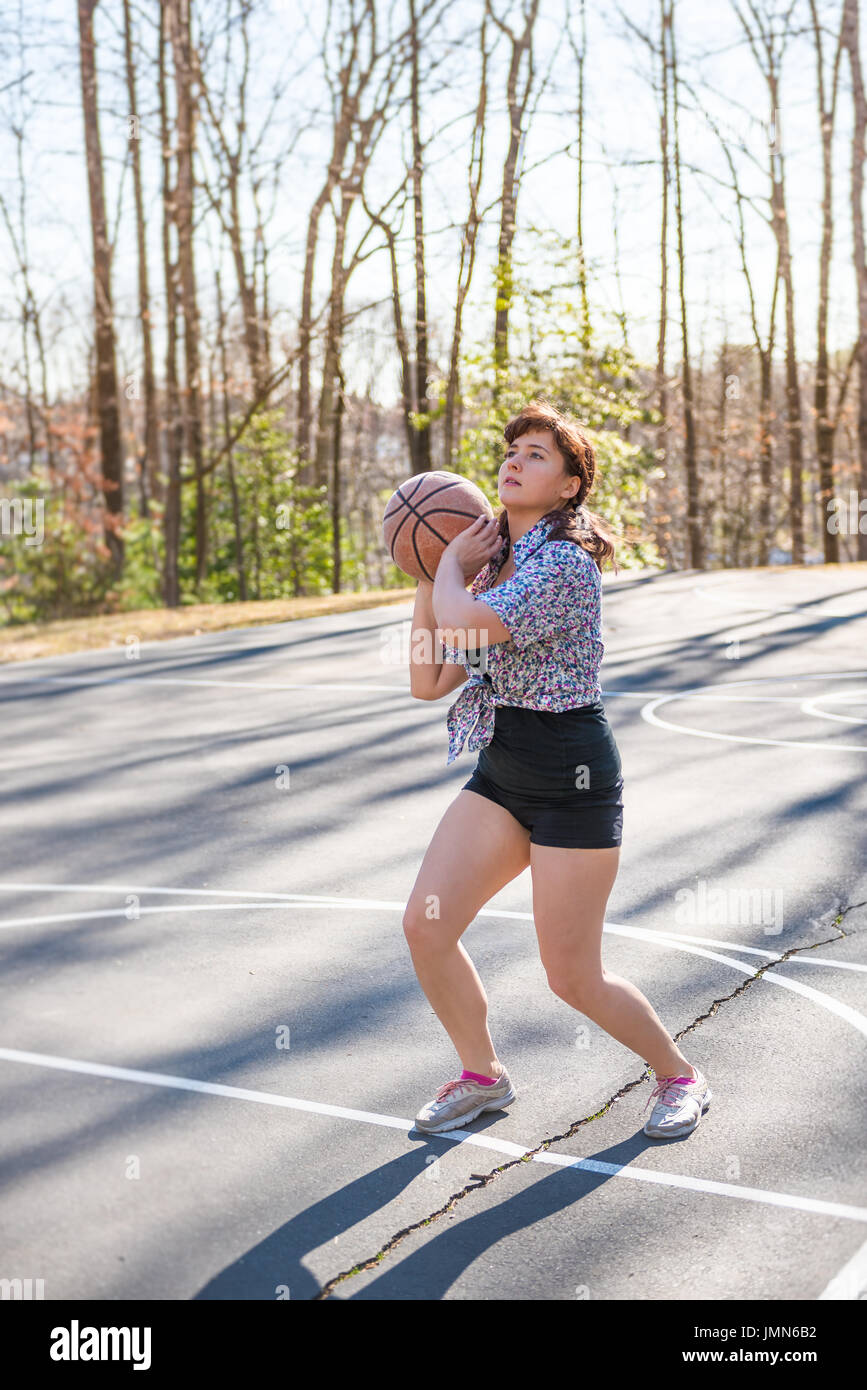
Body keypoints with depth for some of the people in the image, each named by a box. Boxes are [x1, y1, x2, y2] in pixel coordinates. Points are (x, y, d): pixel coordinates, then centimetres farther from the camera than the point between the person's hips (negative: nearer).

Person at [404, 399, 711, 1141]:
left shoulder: (565, 565, -18)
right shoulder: (492, 568, 9)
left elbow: (459, 629, -30)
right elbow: (429, 682, 7)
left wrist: (452, 565, -10)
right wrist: (431, 578, 1)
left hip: (573, 779, -8)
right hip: (501, 773, 8)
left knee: (573, 977, -1)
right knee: (425, 925, -1)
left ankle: (680, 1076, 27)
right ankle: (483, 1075, 22)